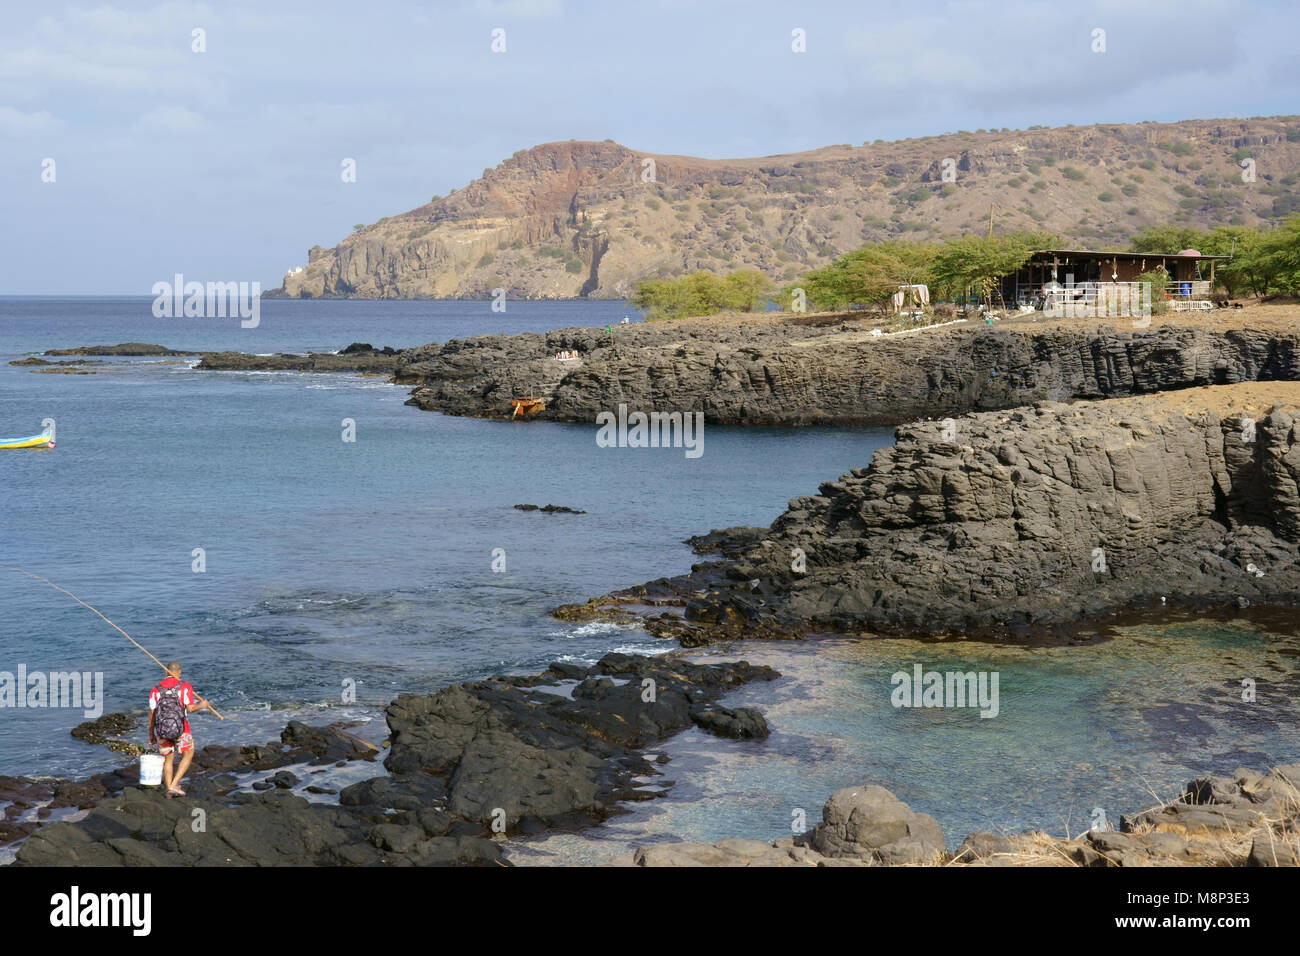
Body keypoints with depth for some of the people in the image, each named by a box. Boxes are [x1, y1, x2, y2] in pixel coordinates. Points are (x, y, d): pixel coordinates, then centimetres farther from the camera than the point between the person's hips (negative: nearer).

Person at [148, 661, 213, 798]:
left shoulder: (156, 690, 3)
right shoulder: (185, 686, -5)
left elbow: (152, 714, 2)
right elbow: (190, 708, -12)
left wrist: (151, 735, 11)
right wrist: (202, 705, 9)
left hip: (162, 730, 3)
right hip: (181, 729, -3)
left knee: (168, 759, 18)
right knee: (188, 755, 16)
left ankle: (169, 791, 15)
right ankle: (174, 785, 3)